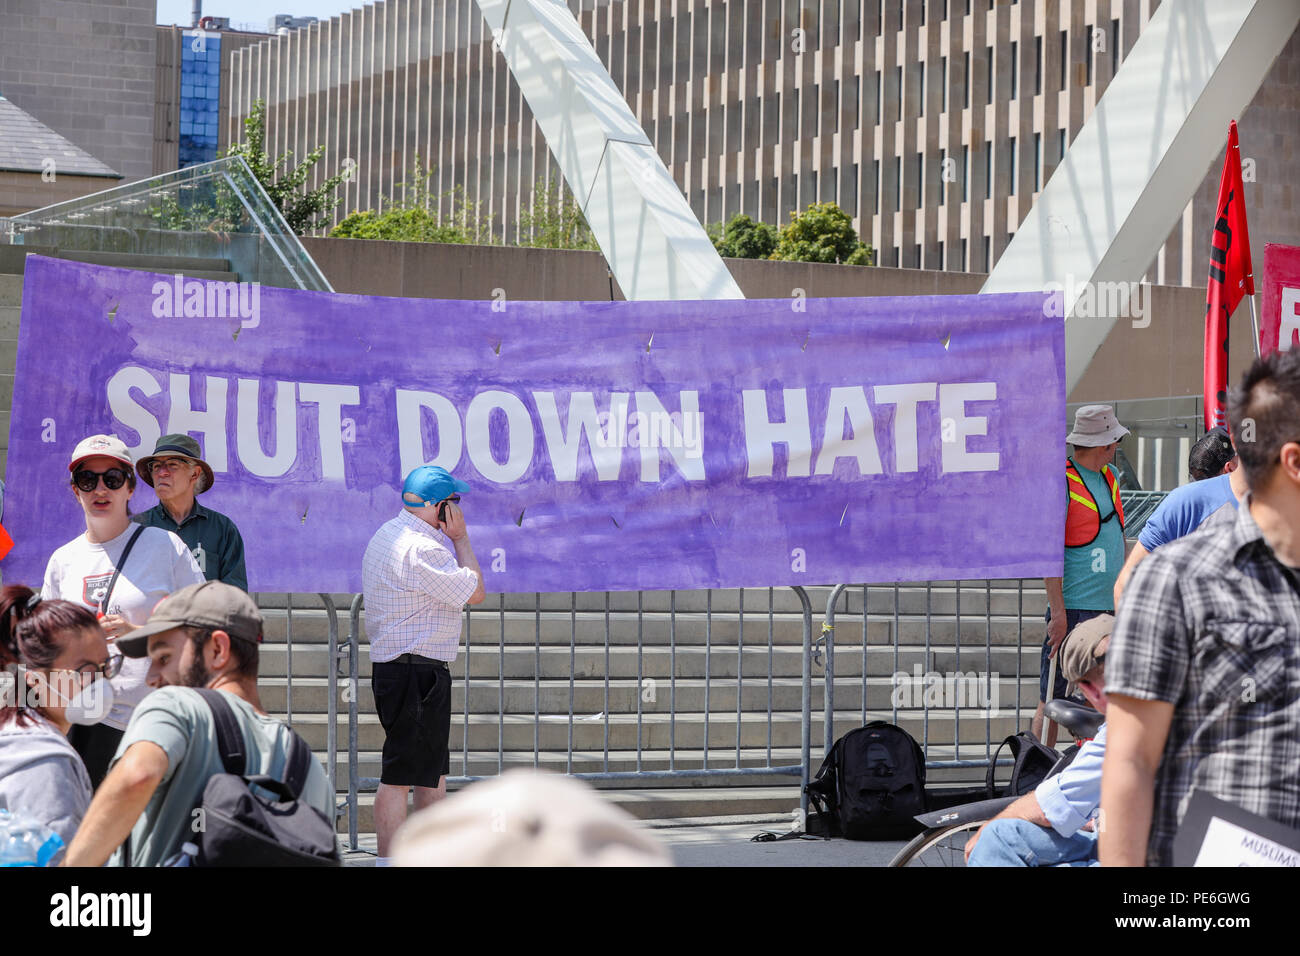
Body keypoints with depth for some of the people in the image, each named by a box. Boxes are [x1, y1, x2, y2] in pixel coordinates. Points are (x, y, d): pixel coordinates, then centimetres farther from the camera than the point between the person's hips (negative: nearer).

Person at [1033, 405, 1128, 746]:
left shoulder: (1110, 476, 14)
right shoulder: (1060, 482, -11)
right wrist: (1057, 611, -18)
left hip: (1109, 605, 7)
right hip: (1073, 607, -7)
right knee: (1053, 699, -3)